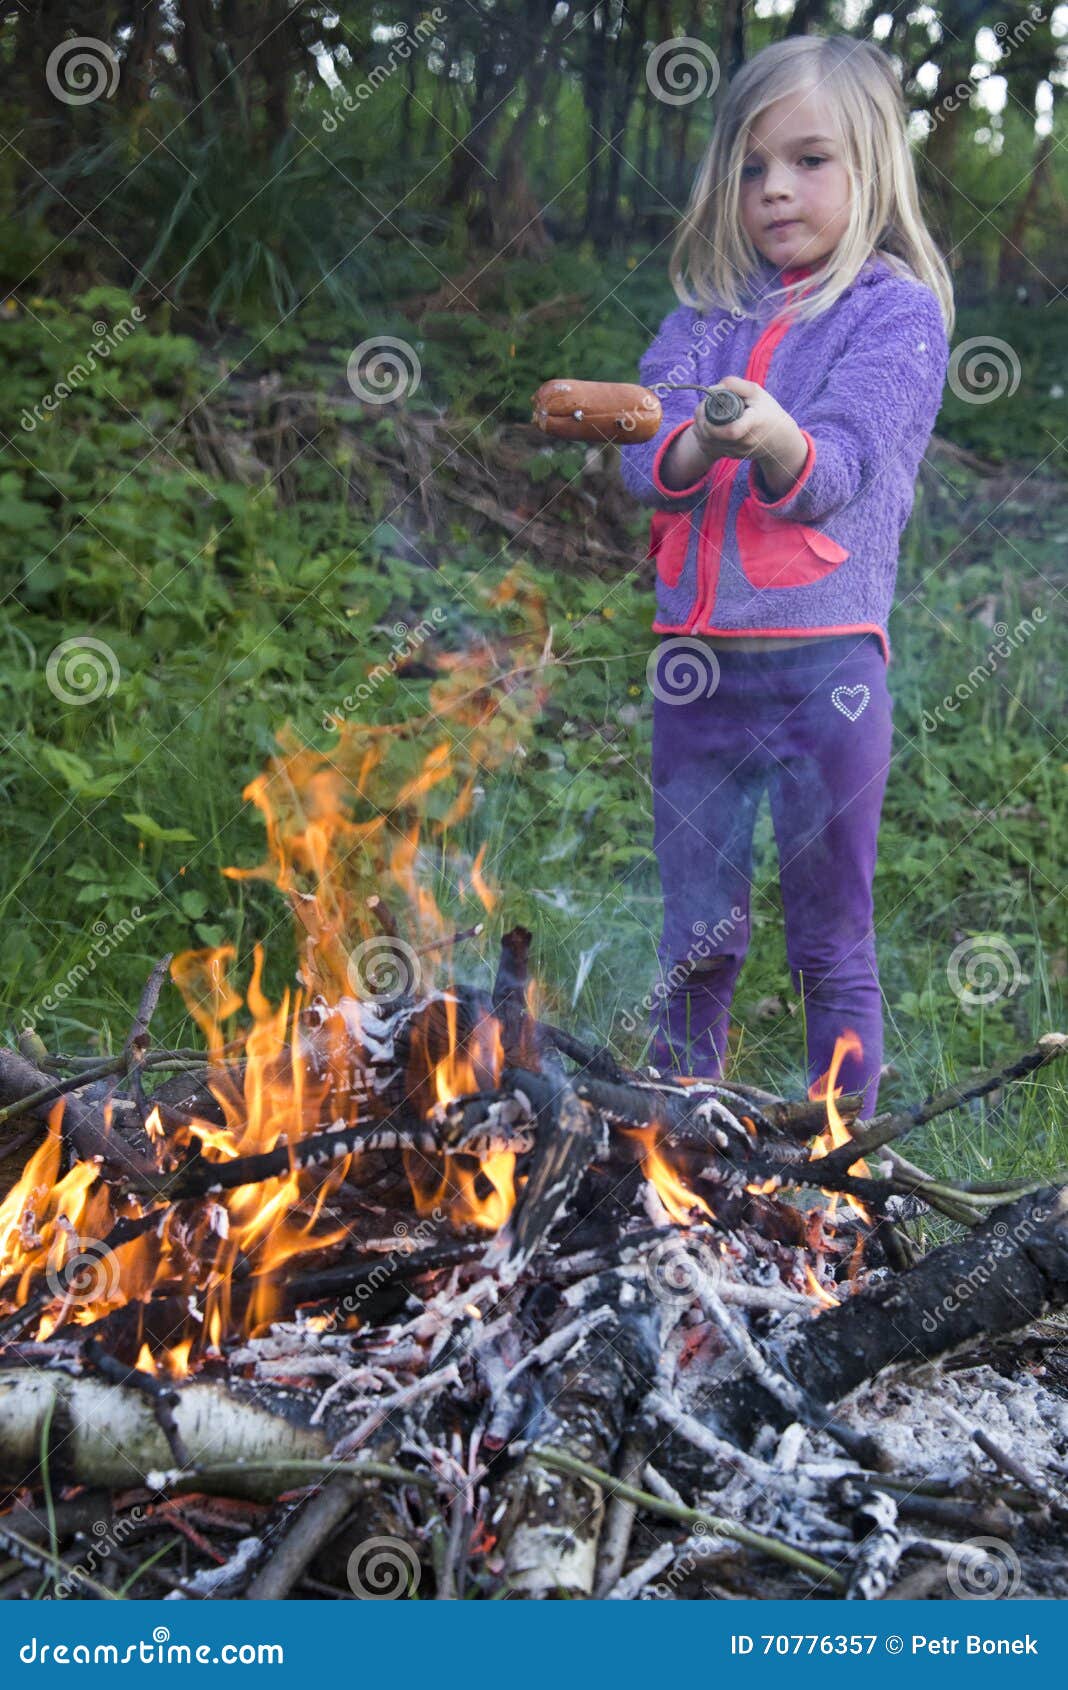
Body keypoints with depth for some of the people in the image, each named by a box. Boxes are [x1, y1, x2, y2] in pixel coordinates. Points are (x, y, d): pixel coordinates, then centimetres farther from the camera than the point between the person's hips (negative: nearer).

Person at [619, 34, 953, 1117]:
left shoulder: (896, 309, -1)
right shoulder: (708, 306, 13)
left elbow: (840, 467, -16)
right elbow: (639, 455, 0)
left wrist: (779, 440, -38)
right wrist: (695, 445, -23)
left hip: (824, 660, -4)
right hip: (695, 660, 4)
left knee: (830, 948, 5)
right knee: (694, 939, 14)